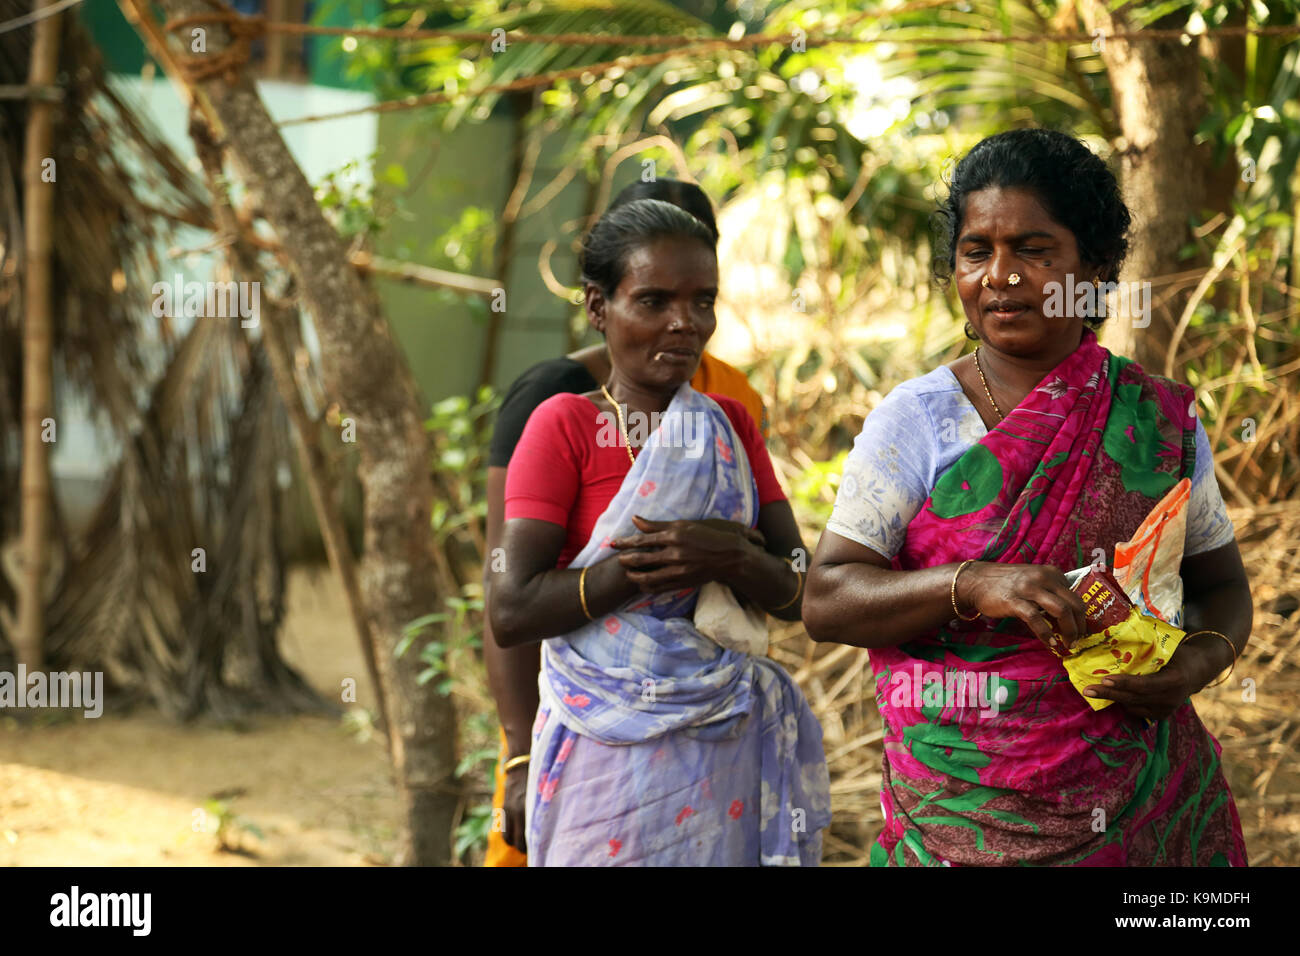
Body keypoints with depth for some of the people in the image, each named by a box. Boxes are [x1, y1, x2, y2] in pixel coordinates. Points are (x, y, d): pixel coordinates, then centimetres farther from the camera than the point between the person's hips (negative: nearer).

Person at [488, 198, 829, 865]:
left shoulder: (731, 426, 8)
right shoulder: (564, 426, -6)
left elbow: (798, 595, 4)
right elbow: (510, 613, -14)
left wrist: (732, 559, -17)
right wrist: (649, 567, -19)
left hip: (729, 743, 4)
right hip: (611, 750, -4)